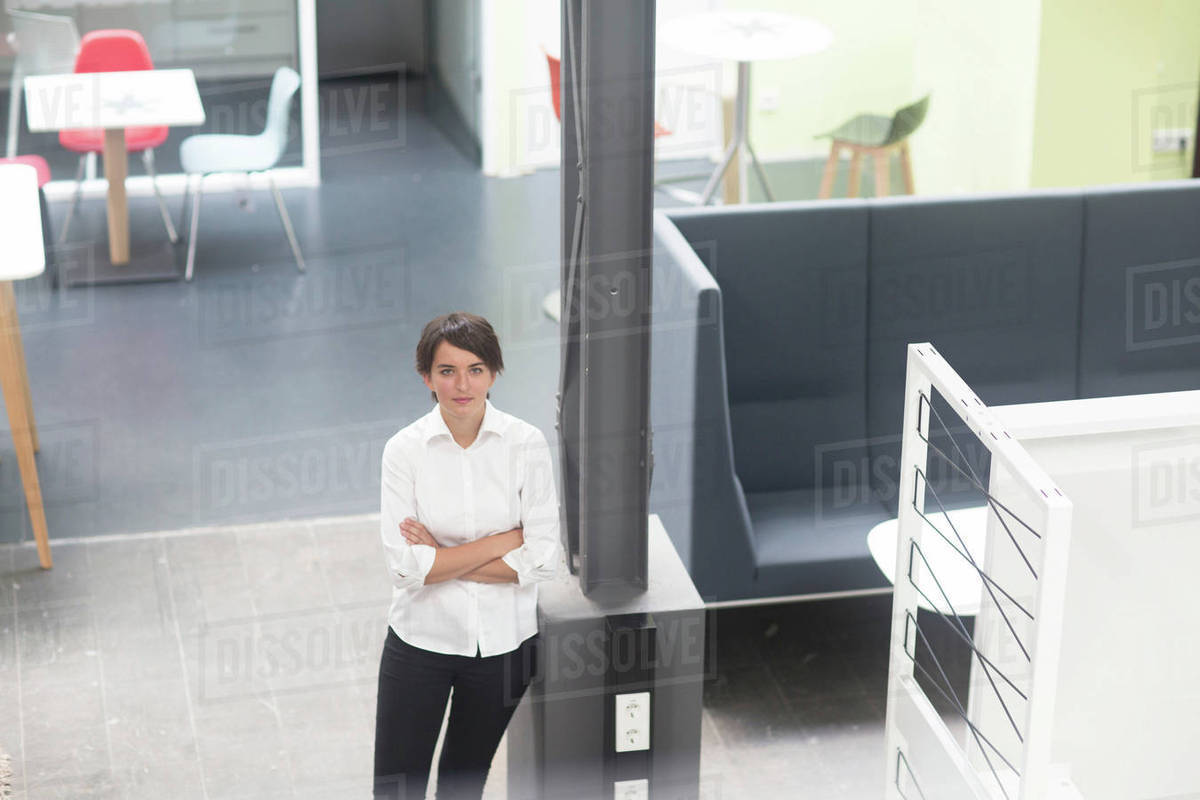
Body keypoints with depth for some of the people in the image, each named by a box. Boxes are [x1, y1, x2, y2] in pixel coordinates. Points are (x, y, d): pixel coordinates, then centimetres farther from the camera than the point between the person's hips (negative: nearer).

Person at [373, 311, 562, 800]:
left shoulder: (525, 444, -8)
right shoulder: (405, 449, -9)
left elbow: (544, 558, -13)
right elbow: (404, 566, -16)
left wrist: (443, 560, -15)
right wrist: (503, 541, -16)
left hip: (502, 643, 1)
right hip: (420, 638, -1)